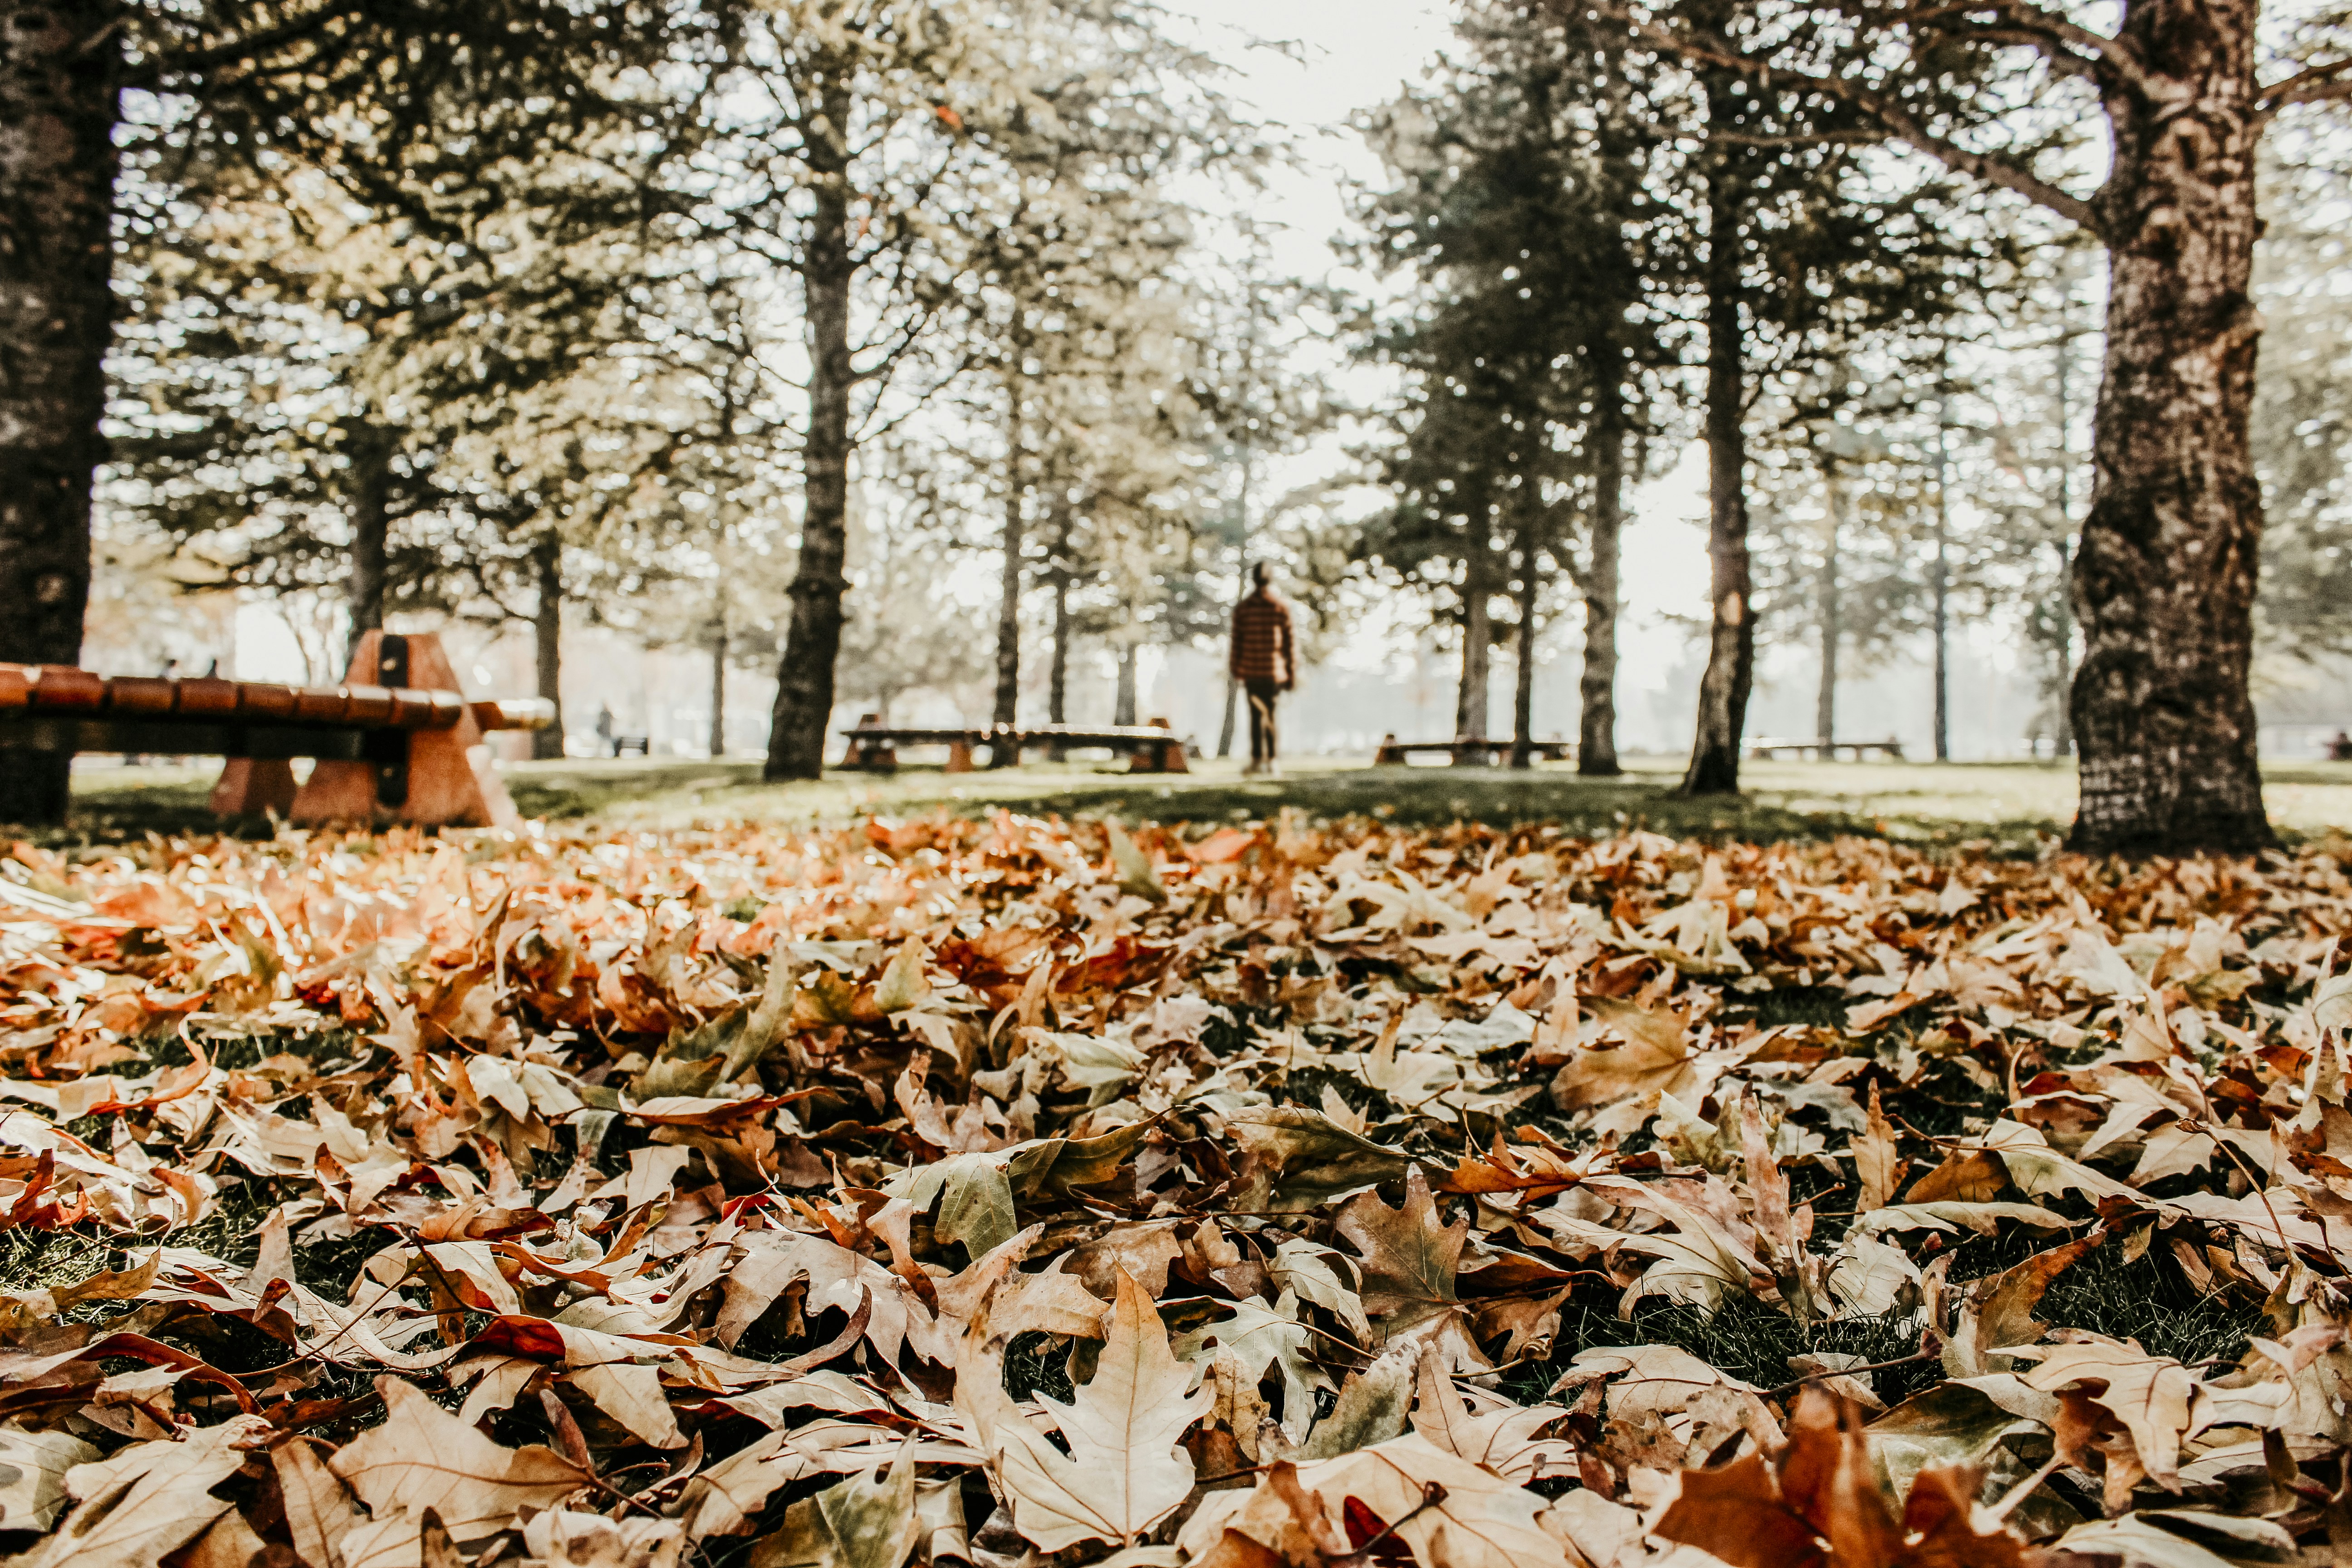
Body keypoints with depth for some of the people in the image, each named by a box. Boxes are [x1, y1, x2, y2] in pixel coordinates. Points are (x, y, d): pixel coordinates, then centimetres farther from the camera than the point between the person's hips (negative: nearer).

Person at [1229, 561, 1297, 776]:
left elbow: (1237, 642, 0)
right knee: (1271, 714, 5)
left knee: (1256, 715, 5)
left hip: (1251, 671, 0)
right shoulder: (1283, 608, -1)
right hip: (1274, 671, 0)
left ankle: (1257, 760, 2)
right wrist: (1292, 674, 3)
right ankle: (1270, 761, 2)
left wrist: (1236, 672, 7)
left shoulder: (1243, 608, 1)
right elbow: (1291, 641, -1)